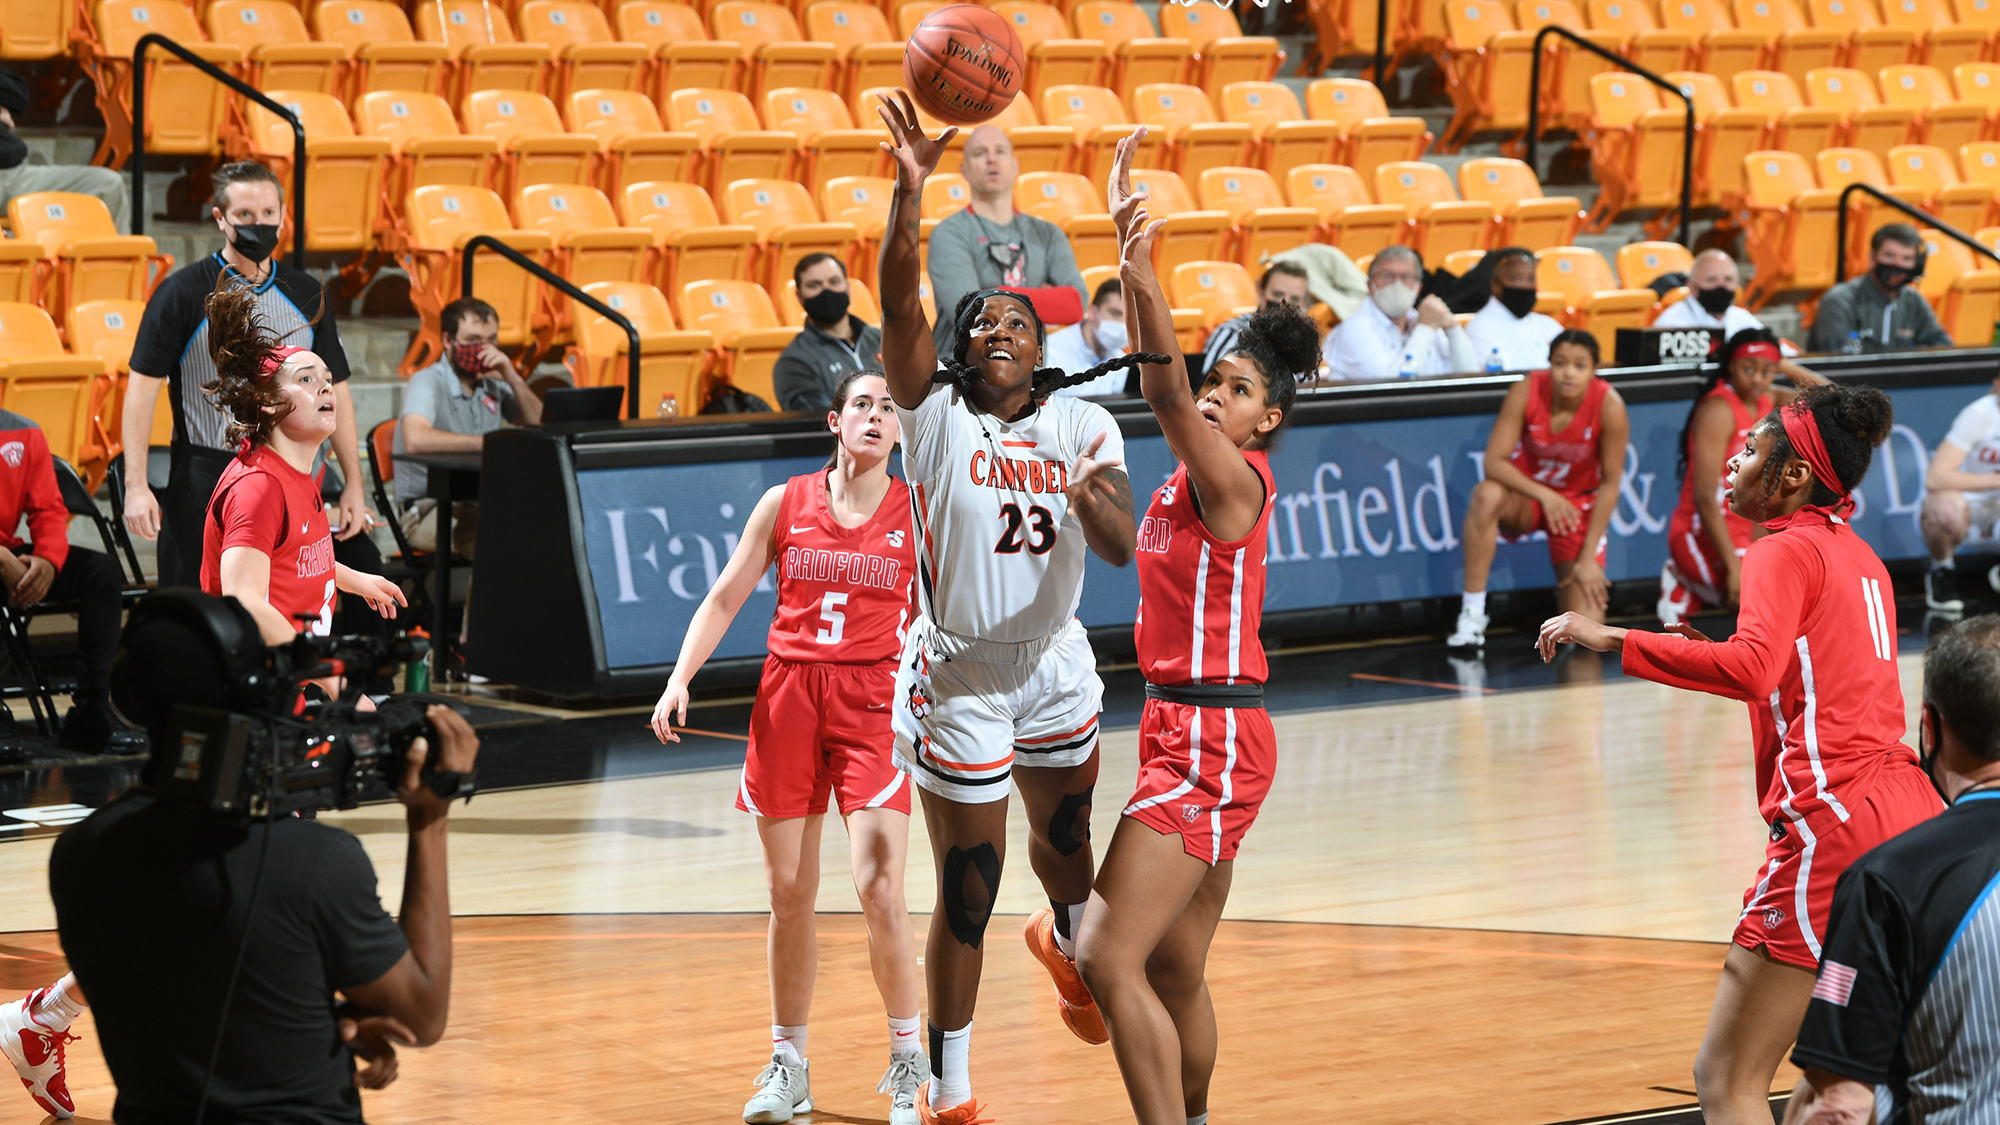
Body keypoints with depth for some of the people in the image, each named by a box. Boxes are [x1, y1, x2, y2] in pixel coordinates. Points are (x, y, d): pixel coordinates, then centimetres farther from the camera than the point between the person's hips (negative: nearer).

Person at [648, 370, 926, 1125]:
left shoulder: (919, 512, 2)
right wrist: (679, 681, -1)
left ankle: (908, 1063, 2)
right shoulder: (785, 504, 5)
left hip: (874, 702, -2)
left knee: (879, 887, -12)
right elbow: (723, 600, 9)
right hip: (788, 699, 2)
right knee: (789, 894, 5)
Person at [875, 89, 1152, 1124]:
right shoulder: (936, 415, -13)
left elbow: (1122, 549, -16)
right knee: (967, 887, -3)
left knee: (1066, 830, 26)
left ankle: (1064, 939, 63)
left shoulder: (1083, 426, -5)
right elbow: (898, 302, -29)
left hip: (1055, 665, 4)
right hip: (959, 678, -4)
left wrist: (1093, 502, -38)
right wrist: (910, 189, -41)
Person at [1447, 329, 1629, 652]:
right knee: (1486, 495, -38)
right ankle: (1472, 616, -29)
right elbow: (1494, 462, -22)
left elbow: (1610, 483, -15)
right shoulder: (1527, 391, -22)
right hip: (1526, 496, 0)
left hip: (1579, 504, 0)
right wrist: (1545, 495, -37)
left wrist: (1588, 558, -16)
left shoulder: (1609, 405, -23)